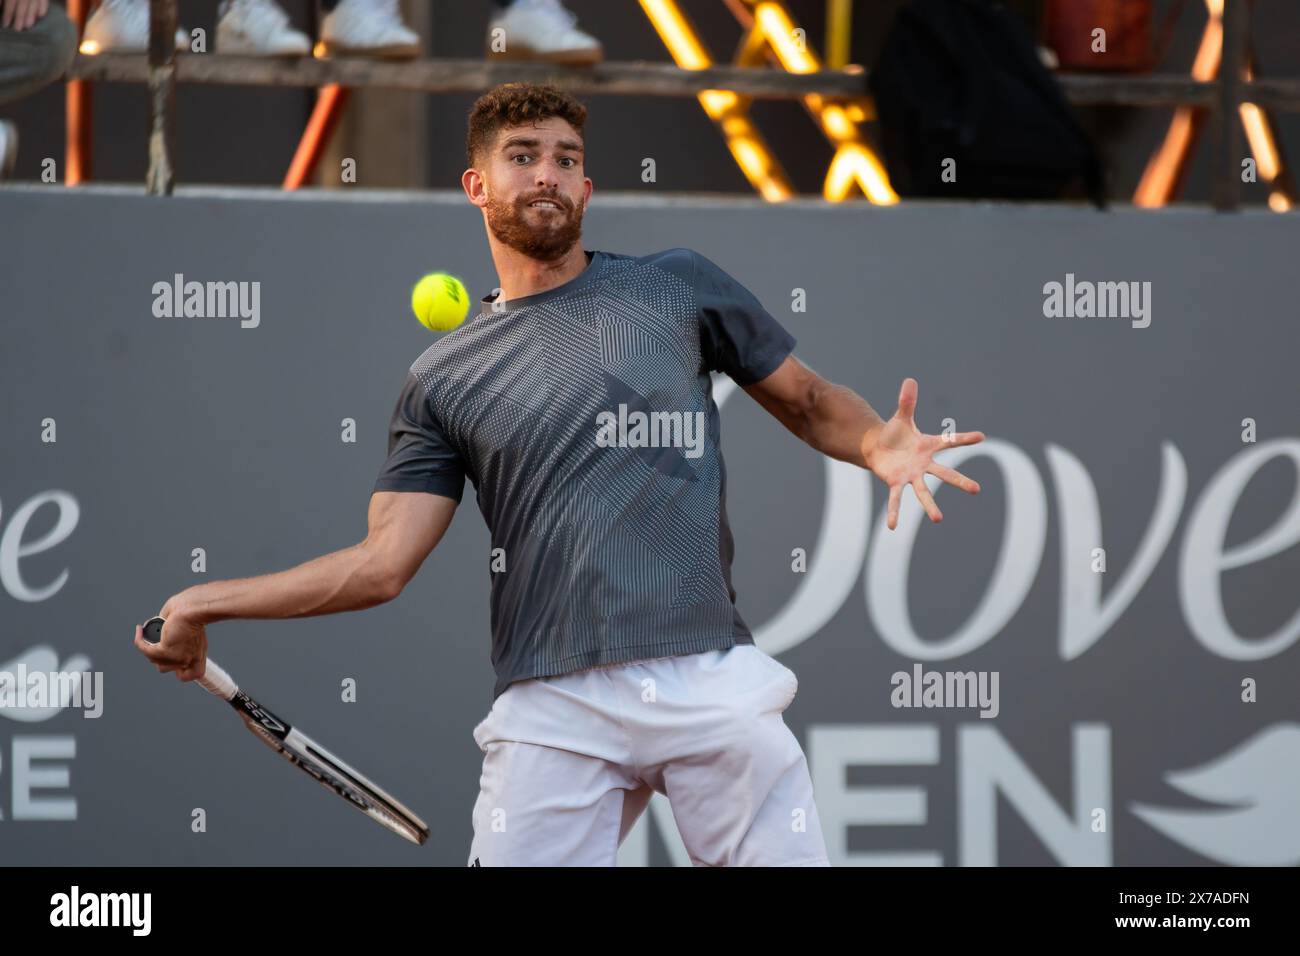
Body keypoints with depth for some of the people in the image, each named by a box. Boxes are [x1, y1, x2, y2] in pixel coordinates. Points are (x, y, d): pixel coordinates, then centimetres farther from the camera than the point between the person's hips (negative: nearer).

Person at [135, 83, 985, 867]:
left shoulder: (679, 285, 11)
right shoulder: (443, 381, 12)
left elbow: (809, 400, 18)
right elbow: (384, 563, 8)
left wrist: (879, 446, -4)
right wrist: (208, 603, 1)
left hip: (714, 684, 0)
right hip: (554, 711, 1)